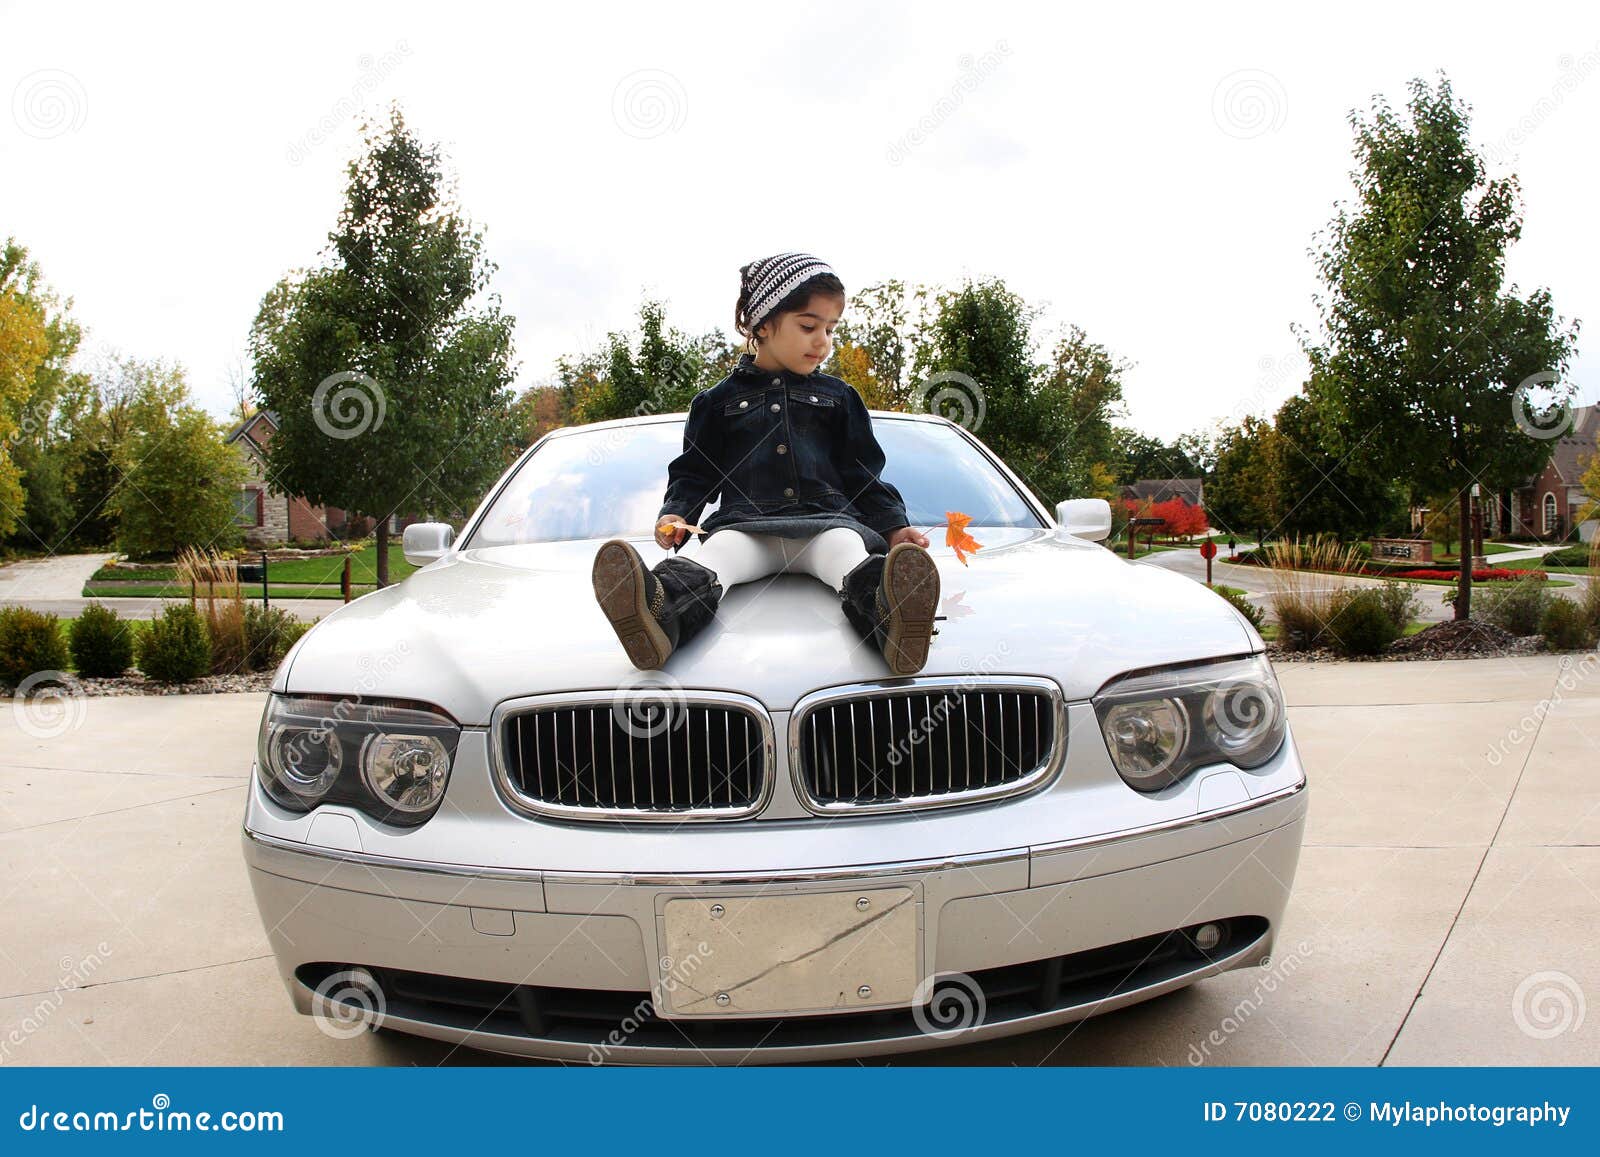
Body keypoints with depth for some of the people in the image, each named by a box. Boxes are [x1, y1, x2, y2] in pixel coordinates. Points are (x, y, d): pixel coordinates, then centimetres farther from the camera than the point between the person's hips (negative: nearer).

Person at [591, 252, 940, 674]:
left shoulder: (838, 397, 22)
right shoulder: (719, 400, 19)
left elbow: (863, 476, 21)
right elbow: (692, 473, 19)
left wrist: (894, 528, 5)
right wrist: (674, 514, -2)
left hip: (826, 521, 1)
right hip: (744, 524, 0)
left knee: (847, 549, -35)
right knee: (716, 549, -35)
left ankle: (888, 612, -69)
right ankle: (661, 612, -67)